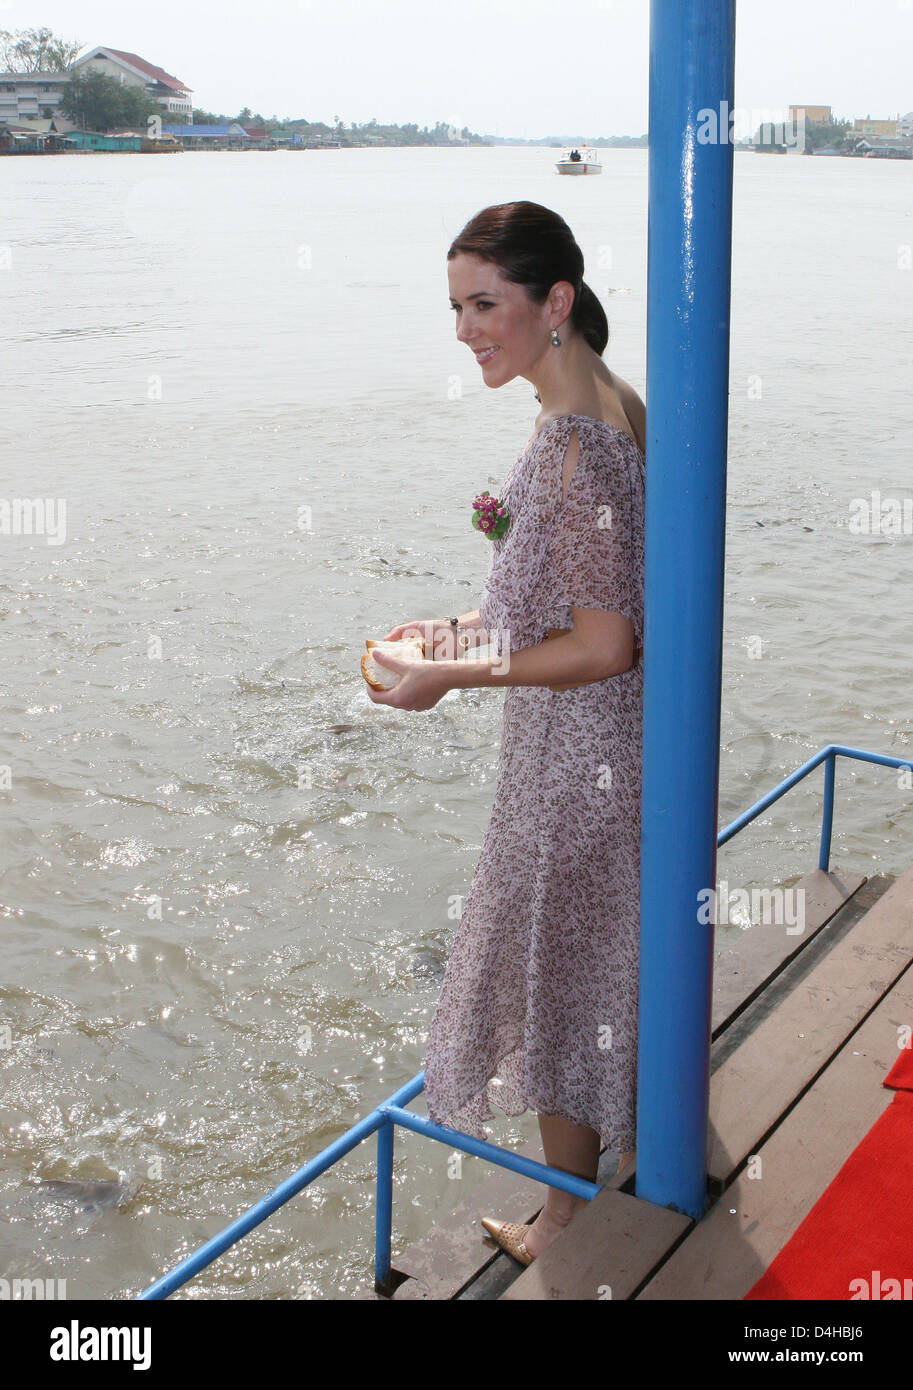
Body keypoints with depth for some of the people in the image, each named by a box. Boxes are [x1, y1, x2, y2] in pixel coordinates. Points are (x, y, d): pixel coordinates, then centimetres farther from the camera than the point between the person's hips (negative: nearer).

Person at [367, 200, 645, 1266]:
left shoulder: (573, 441, -27)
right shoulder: (614, 405, 4)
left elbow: (601, 646, -26)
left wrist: (449, 676, -19)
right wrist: (476, 624, 9)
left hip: (578, 749, -10)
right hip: (612, 738, 10)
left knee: (559, 973, 8)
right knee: (608, 958, 25)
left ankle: (566, 1224, 29)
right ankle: (638, 1146, 48)